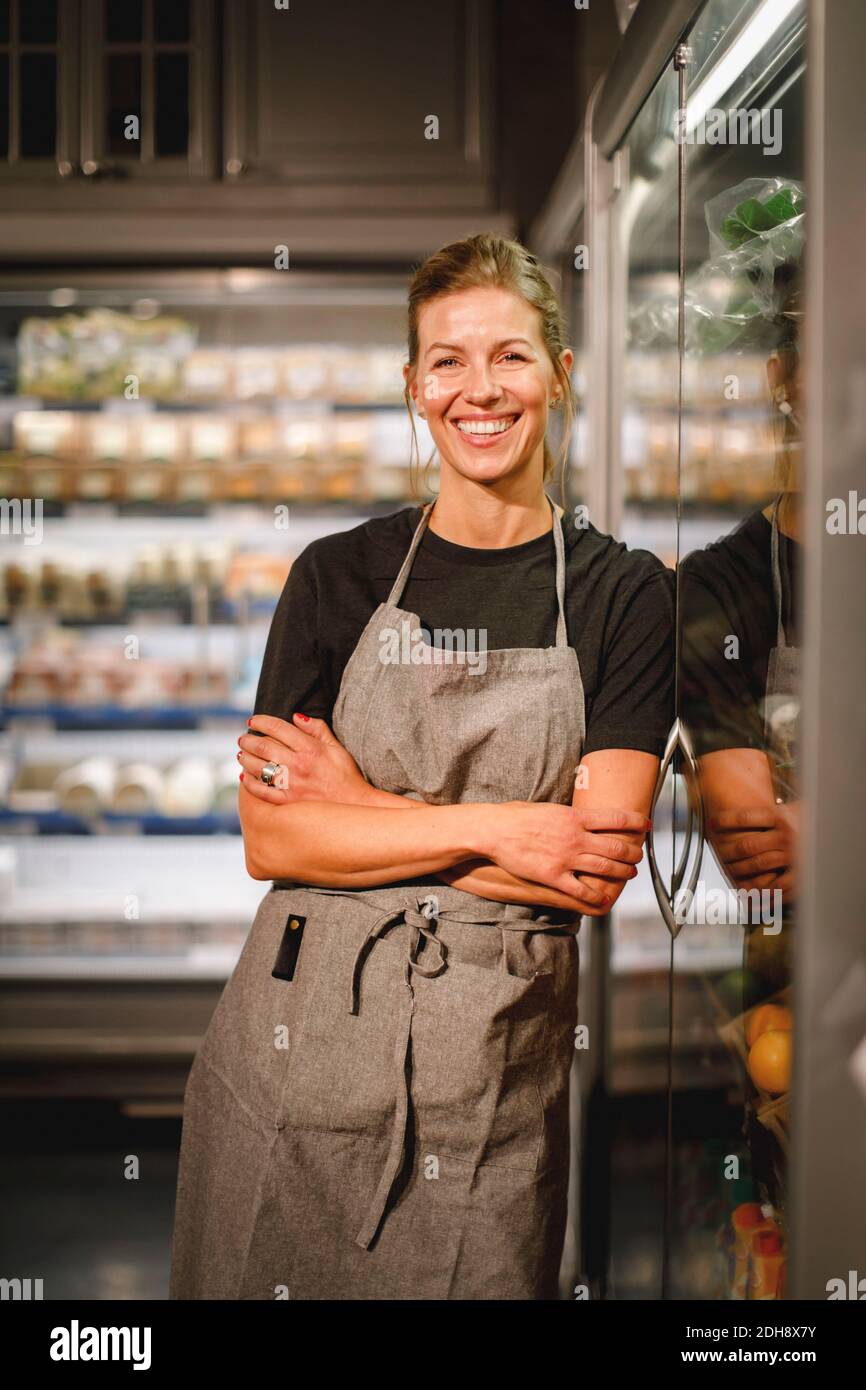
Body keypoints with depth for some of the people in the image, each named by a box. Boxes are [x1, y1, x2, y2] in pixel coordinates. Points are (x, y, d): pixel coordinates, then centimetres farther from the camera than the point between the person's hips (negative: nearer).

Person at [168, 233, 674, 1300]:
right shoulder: (339, 574, 3)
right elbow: (269, 839, -5)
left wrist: (360, 807, -9)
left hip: (496, 1073, -1)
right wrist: (497, 828, -14)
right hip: (298, 1045, 1)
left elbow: (595, 874, -10)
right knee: (260, 1284, 11)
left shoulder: (624, 593, -1)